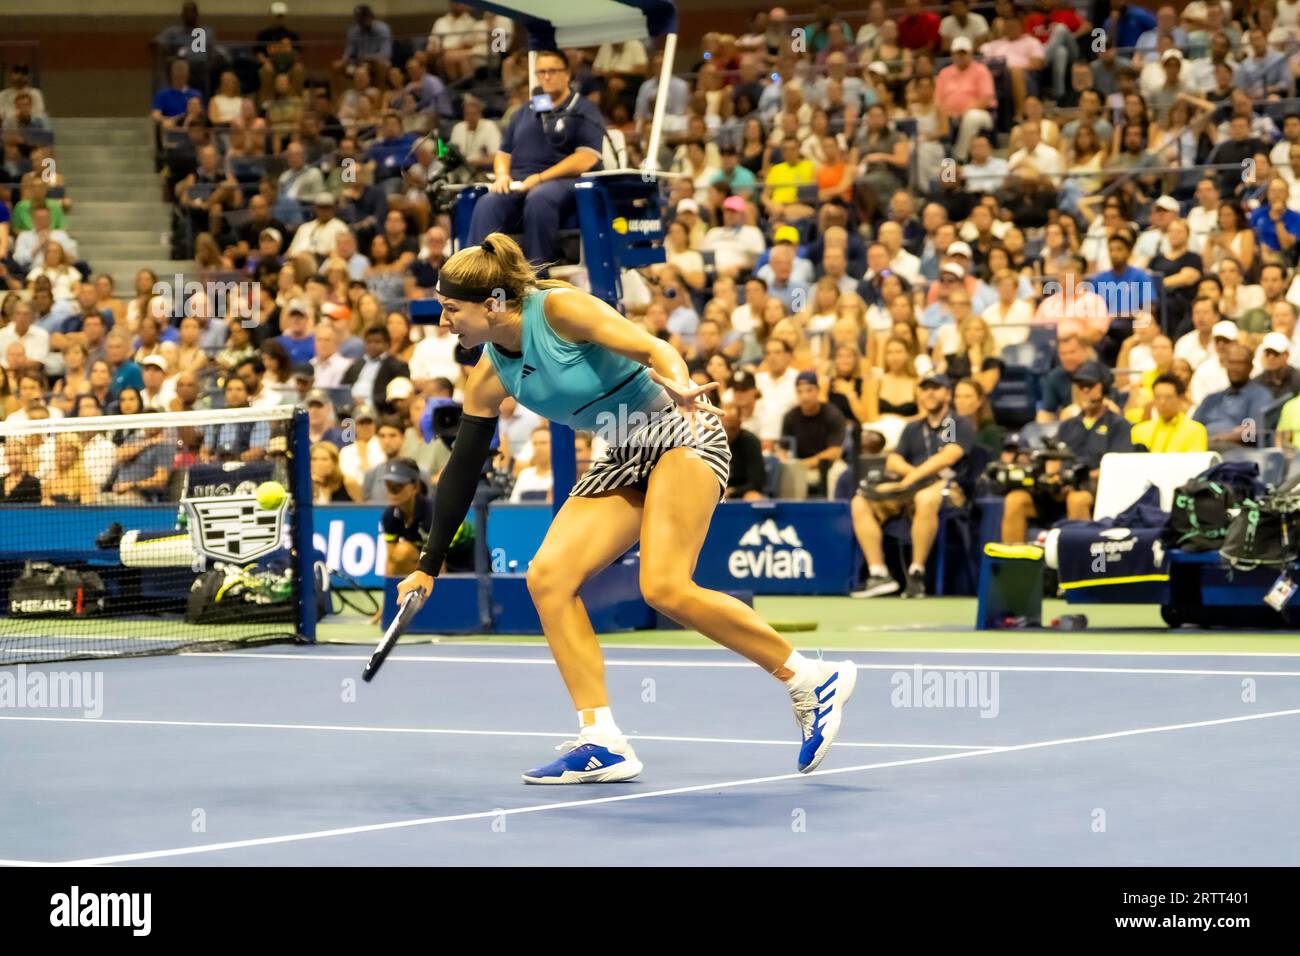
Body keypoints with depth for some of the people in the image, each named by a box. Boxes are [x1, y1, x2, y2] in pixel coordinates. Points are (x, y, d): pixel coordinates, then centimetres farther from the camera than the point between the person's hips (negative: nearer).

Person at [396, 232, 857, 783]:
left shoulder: (559, 308, -16)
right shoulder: (490, 378, 5)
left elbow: (654, 349, -22)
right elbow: (463, 469, 10)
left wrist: (678, 385, -45)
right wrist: (429, 565, 11)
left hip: (680, 434, -8)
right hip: (626, 462, 8)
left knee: (665, 588, -23)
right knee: (547, 577, -10)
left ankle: (811, 681, -10)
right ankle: (602, 744, -9)